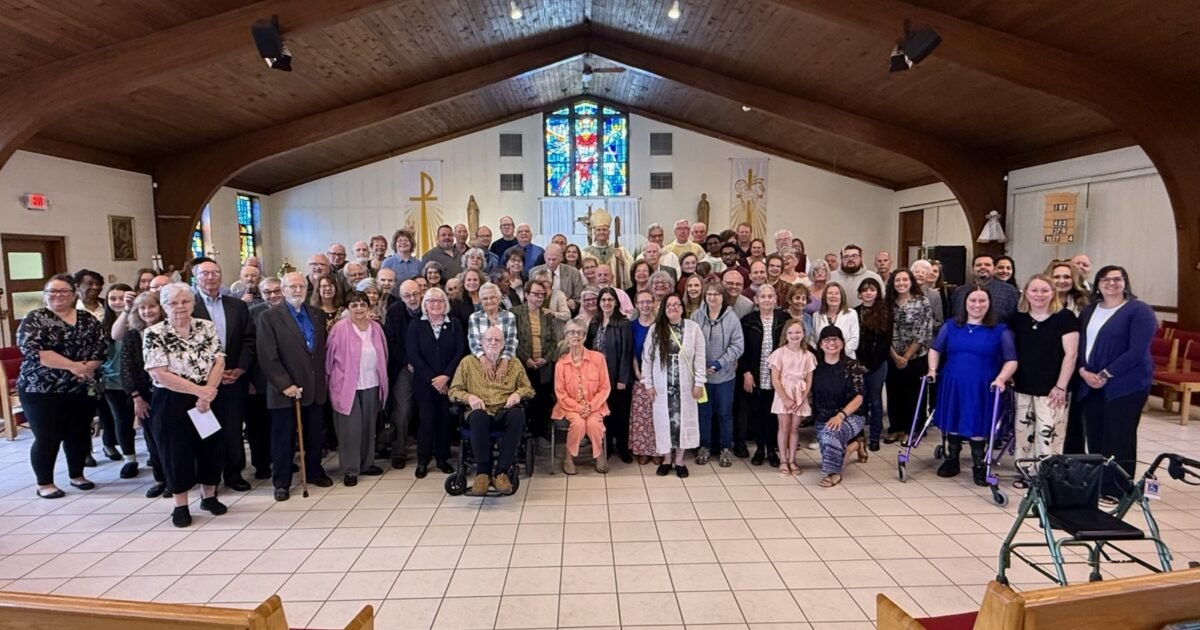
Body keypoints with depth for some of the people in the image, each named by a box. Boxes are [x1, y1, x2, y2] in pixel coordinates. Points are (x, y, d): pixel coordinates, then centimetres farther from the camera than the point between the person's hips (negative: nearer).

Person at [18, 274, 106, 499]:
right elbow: (34, 350, -16)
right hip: (41, 389, -3)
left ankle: (77, 475, 27)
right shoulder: (33, 319, -3)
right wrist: (73, 366, -21)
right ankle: (44, 483, 15)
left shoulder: (88, 320, 8)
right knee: (47, 437, 1)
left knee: (79, 434, 10)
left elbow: (100, 349, 2)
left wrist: (85, 368, -17)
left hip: (82, 389, 4)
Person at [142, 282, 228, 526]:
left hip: (209, 400, 3)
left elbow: (219, 363, -3)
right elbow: (160, 375, -16)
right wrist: (199, 390, -18)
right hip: (171, 403, -3)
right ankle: (180, 505, 22)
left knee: (212, 447, 10)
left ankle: (209, 496, 29)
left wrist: (207, 394, -15)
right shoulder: (154, 334, -8)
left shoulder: (207, 327, 2)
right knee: (177, 452, 7)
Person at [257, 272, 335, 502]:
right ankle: (281, 482, 19)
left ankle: (314, 471, 32)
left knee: (316, 435, 14)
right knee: (283, 439, 7)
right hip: (286, 390, -4)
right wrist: (285, 384, -16)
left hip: (316, 387, 4)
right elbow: (267, 357, -11)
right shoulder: (269, 317, -6)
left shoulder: (316, 313, 10)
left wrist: (325, 377, 5)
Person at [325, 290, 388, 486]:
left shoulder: (376, 327, 3)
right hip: (347, 386, -4)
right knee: (350, 428, 0)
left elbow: (383, 355, 11)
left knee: (368, 425, 13)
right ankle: (350, 470, 11)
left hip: (371, 385, 4)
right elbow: (329, 355, -4)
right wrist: (331, 378, 0)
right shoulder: (340, 328, -9)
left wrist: (382, 380, 10)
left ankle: (367, 463, 27)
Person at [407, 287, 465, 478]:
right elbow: (412, 355, -5)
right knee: (426, 420, 0)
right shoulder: (416, 325, 2)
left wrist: (445, 376, -12)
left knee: (445, 420, 4)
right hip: (424, 382, -1)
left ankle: (443, 458, 17)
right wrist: (432, 379, -11)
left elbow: (460, 351, -2)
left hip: (448, 382, 1)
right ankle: (422, 461, 13)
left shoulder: (454, 324, 5)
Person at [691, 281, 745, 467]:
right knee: (704, 412, 13)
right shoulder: (696, 316, -5)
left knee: (725, 413, 11)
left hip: (724, 374, -1)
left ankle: (726, 448, 27)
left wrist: (719, 363, -16)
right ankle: (704, 446, 28)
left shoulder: (731, 317, -8)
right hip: (701, 373, 1)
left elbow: (738, 345, -9)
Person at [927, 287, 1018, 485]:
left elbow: (1011, 360, -2)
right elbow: (935, 349, 16)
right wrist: (932, 369, 2)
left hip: (982, 388, -3)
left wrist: (1001, 379, -18)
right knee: (952, 423, 13)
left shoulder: (1000, 331, -2)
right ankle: (951, 460, 28)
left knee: (977, 426, 2)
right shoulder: (950, 326, 6)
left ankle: (979, 466, 18)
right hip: (952, 385, 3)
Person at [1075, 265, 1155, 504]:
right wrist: (1083, 371, -7)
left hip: (1125, 385, -5)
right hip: (1090, 384, 5)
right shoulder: (1089, 310, 13)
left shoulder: (1139, 310, -5)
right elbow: (1080, 344, 10)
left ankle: (1116, 491, 8)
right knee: (1094, 436, 8)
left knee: (1118, 439, -1)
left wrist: (1105, 374, -17)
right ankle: (1095, 486, 19)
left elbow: (1137, 351, -15)